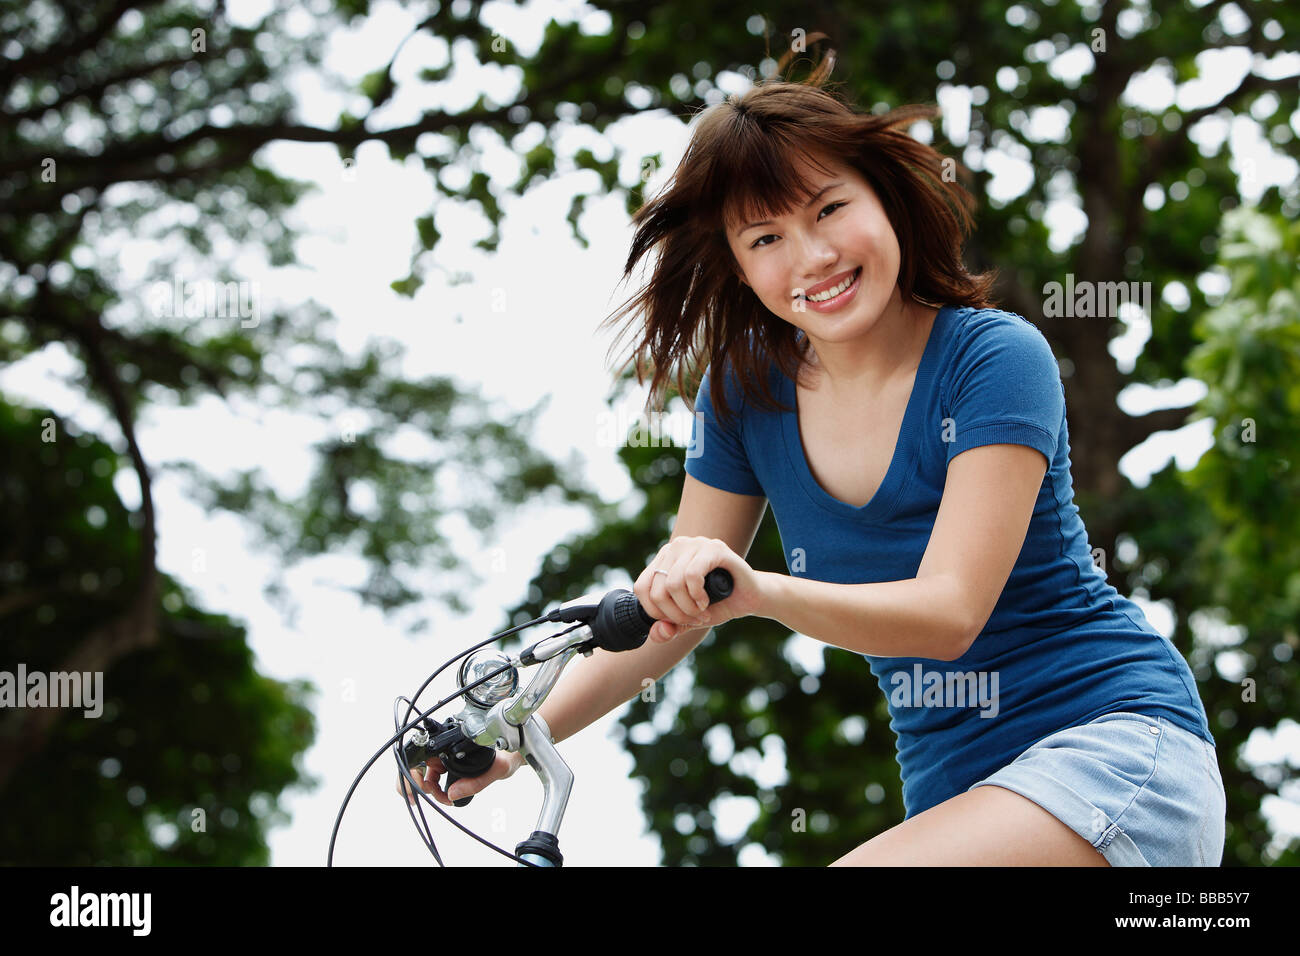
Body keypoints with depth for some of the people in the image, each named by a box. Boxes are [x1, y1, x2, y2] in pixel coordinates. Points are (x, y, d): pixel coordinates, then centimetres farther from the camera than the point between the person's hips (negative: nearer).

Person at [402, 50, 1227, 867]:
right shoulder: (747, 395, 2)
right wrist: (515, 741, -4)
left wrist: (762, 593, -39)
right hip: (953, 793, 6)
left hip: (1117, 746, -6)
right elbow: (671, 616, 8)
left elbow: (949, 611, -23)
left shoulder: (997, 360, -15)